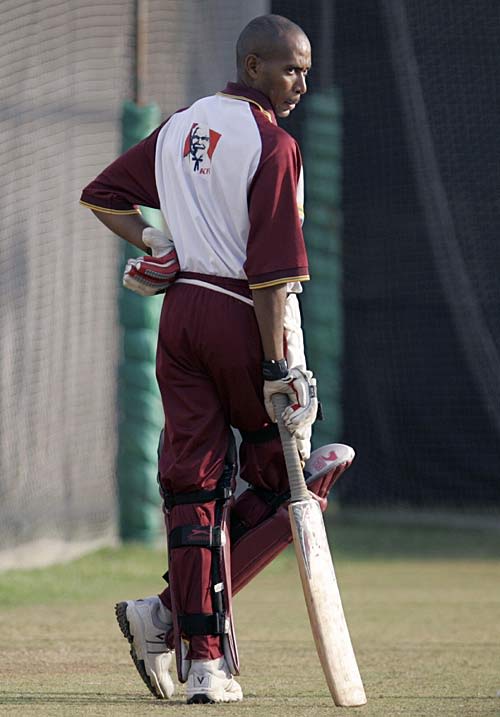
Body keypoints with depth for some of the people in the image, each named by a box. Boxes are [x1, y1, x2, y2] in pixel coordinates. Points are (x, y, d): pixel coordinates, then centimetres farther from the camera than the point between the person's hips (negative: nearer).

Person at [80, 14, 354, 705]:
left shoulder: (177, 128, 12)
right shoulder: (272, 145, -12)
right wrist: (277, 374, -18)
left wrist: (153, 243, 10)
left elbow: (102, 194, 19)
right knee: (284, 483, 5)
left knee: (193, 484, 6)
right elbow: (270, 272, -18)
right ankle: (170, 615, -7)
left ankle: (203, 656, 1)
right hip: (246, 322, -7)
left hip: (181, 312, 7)